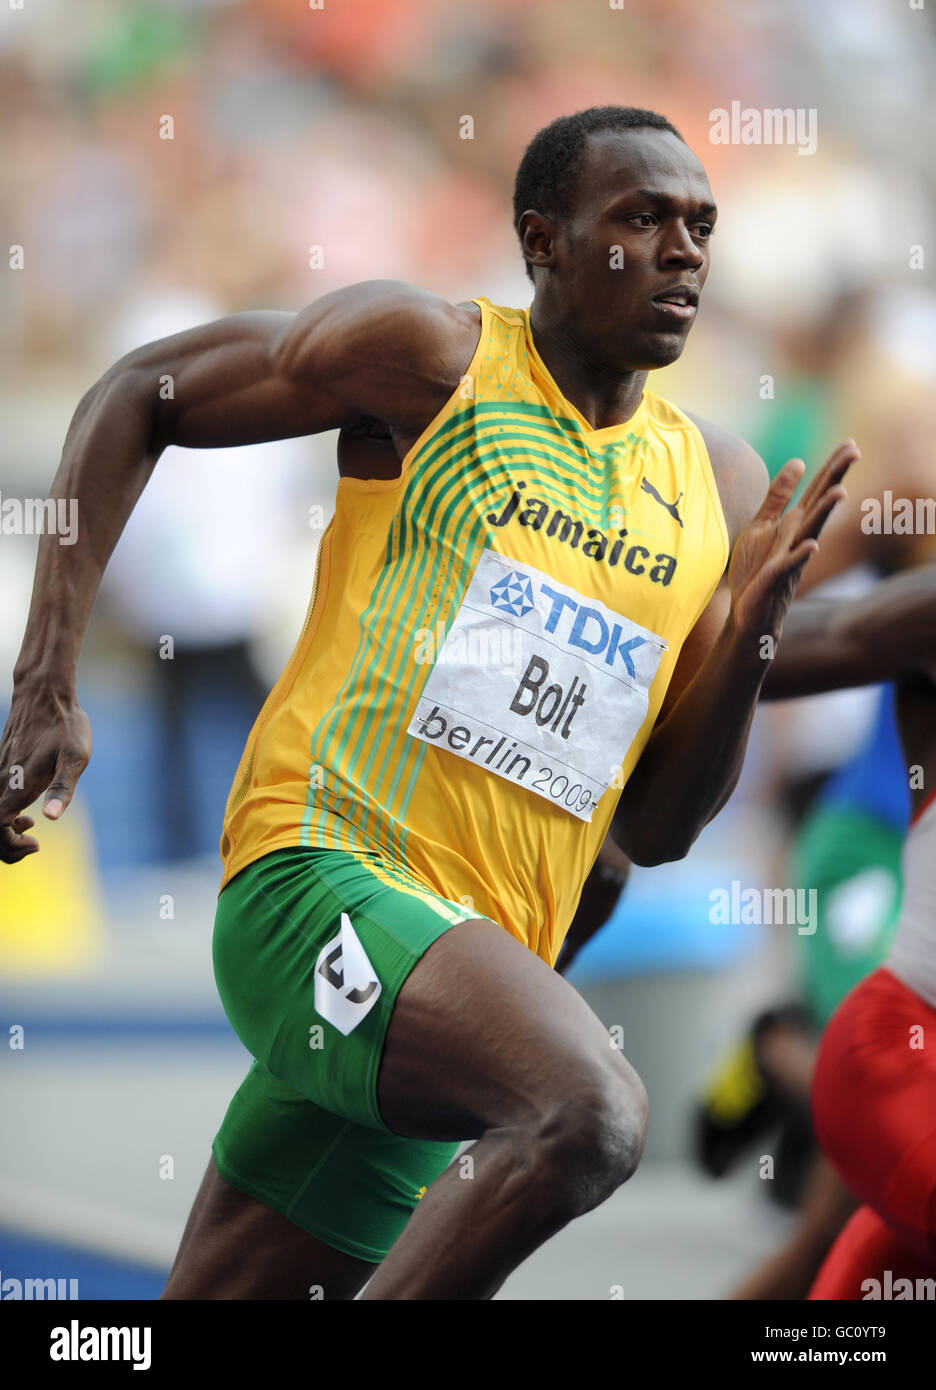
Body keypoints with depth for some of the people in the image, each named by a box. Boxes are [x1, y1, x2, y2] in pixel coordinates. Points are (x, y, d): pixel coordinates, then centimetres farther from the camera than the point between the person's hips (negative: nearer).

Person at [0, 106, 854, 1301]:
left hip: (482, 954, 6)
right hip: (322, 876, -6)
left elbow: (655, 830, 14)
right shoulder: (432, 358, 0)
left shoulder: (717, 487, 14)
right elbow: (137, 395, 6)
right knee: (589, 1111, -32)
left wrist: (748, 627, -3)